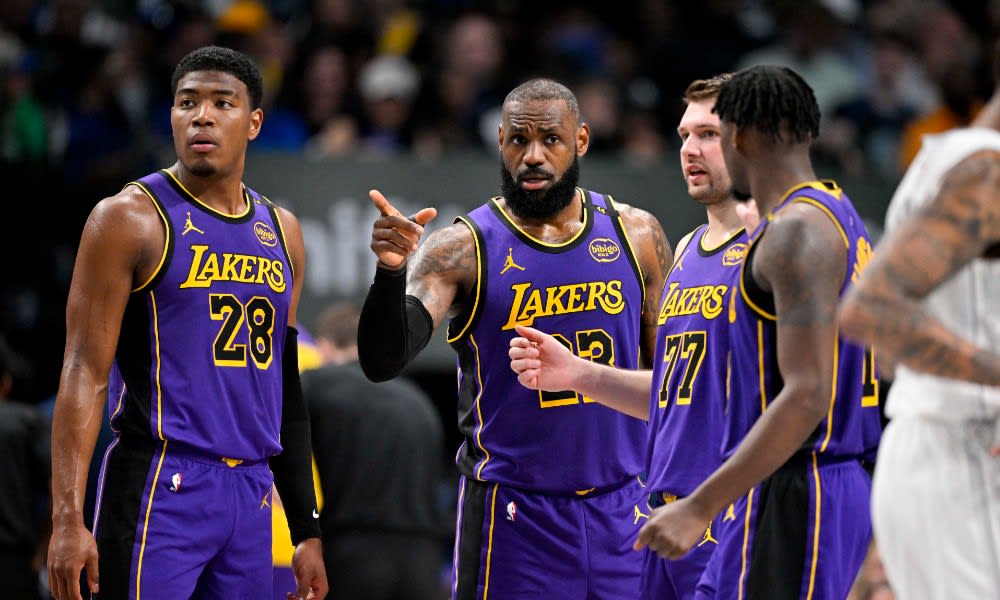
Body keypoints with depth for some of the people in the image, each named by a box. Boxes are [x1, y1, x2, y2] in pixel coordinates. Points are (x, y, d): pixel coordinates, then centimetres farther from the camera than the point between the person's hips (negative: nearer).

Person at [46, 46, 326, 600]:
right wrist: (67, 520, -19)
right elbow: (86, 372, -9)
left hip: (251, 491, 6)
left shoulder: (281, 232, 14)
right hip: (160, 490, -6)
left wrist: (307, 530, 18)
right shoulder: (132, 218, -5)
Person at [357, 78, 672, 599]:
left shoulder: (635, 236, 5)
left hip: (621, 510, 3)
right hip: (514, 512, -3)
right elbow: (382, 362, -18)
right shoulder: (462, 250, -6)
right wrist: (391, 272, -36)